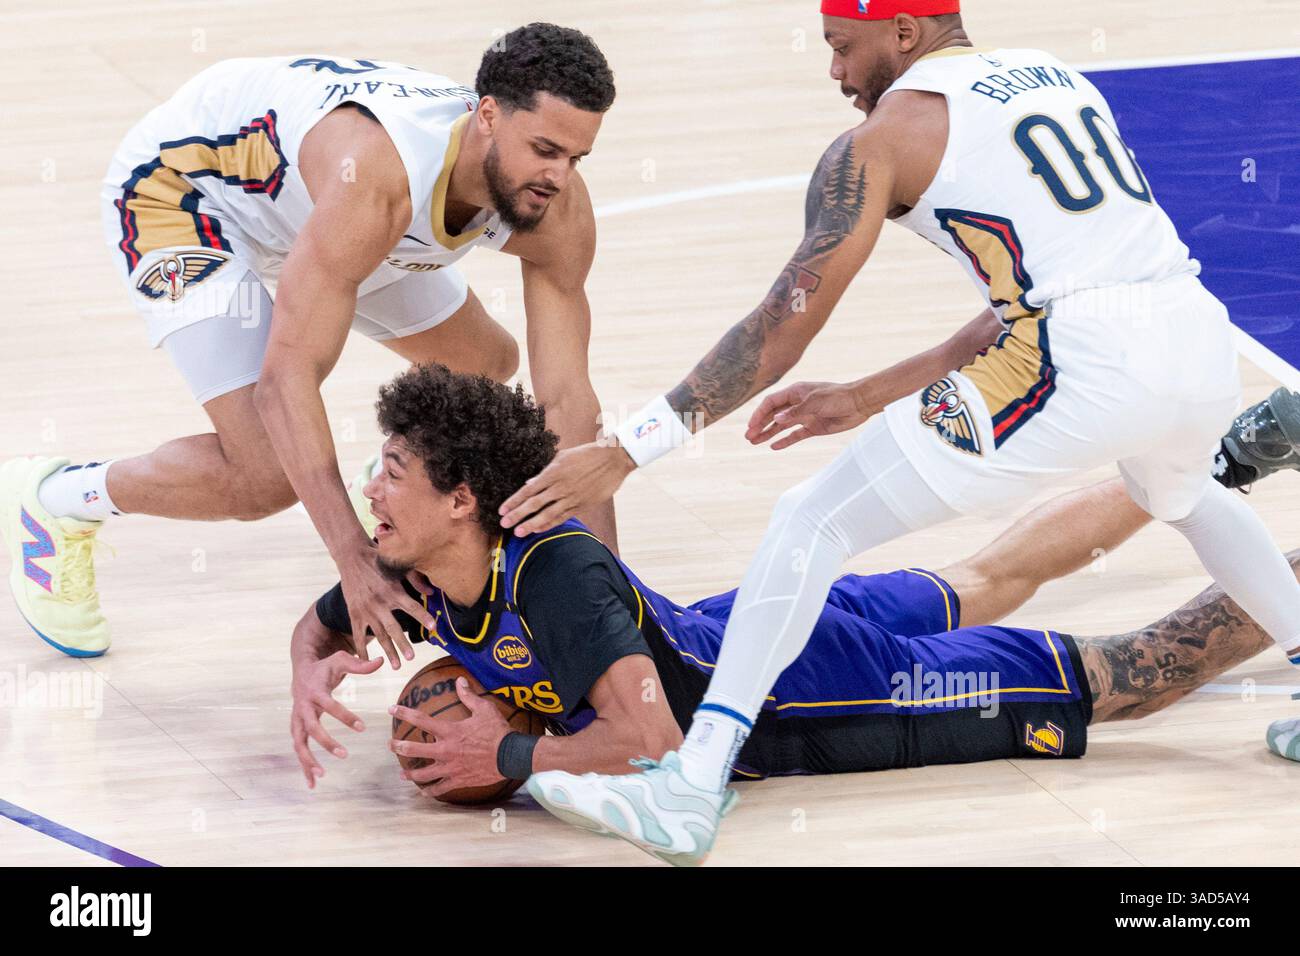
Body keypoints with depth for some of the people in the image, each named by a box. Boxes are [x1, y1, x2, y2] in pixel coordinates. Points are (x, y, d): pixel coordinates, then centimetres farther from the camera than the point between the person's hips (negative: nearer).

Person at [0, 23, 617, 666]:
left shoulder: (558, 210, -23)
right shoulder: (373, 178, -44)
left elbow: (567, 400, -18)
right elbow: (287, 376, -44)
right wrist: (356, 561, -50)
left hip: (294, 199, 7)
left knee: (485, 366, 16)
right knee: (266, 476, -21)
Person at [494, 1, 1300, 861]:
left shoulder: (885, 139, 6)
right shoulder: (1056, 79, 26)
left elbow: (781, 331, 2)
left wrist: (625, 452, 5)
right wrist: (870, 399, 33)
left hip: (1082, 370, -7)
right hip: (1204, 340, 7)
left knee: (813, 525, 4)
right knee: (1184, 496, 43)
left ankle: (692, 787, -4)